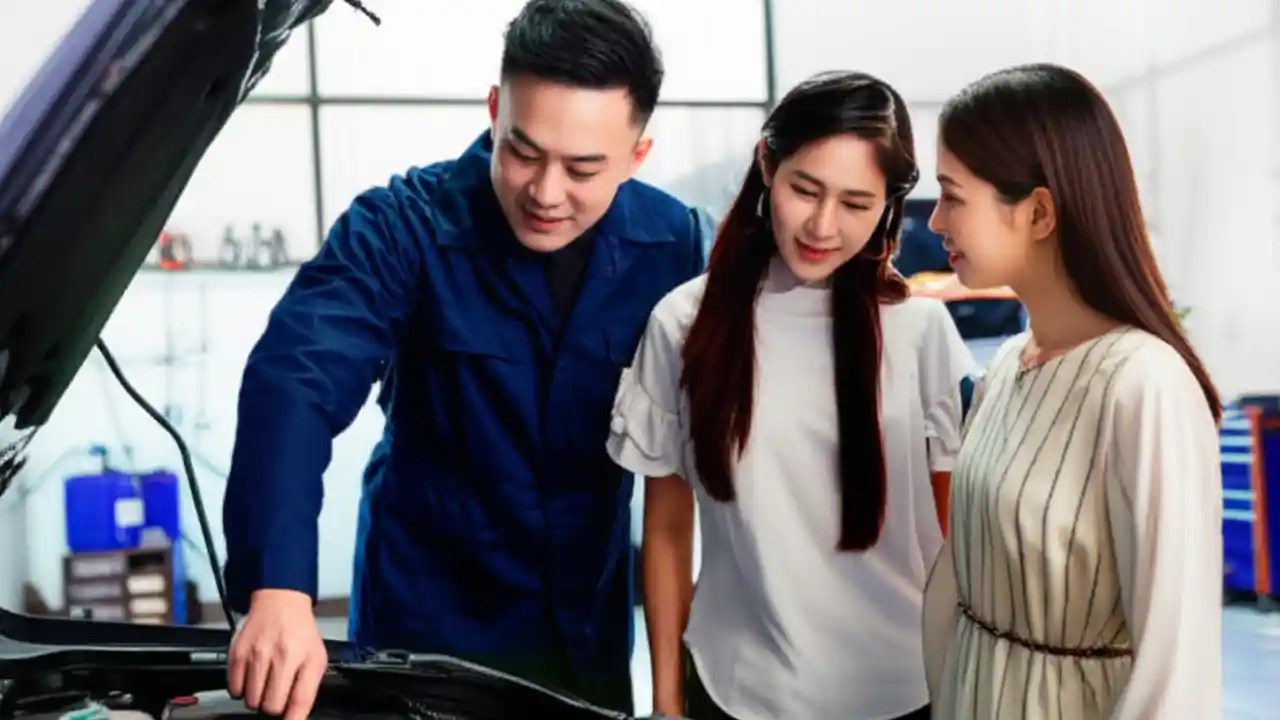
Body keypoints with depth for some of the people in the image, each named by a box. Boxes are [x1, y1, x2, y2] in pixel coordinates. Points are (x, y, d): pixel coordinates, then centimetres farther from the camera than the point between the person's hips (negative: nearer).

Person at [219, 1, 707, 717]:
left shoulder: (673, 243, -9)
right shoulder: (405, 224, -19)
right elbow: (294, 380, -33)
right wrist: (279, 586, -48)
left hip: (590, 623, 3)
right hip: (425, 620, -3)